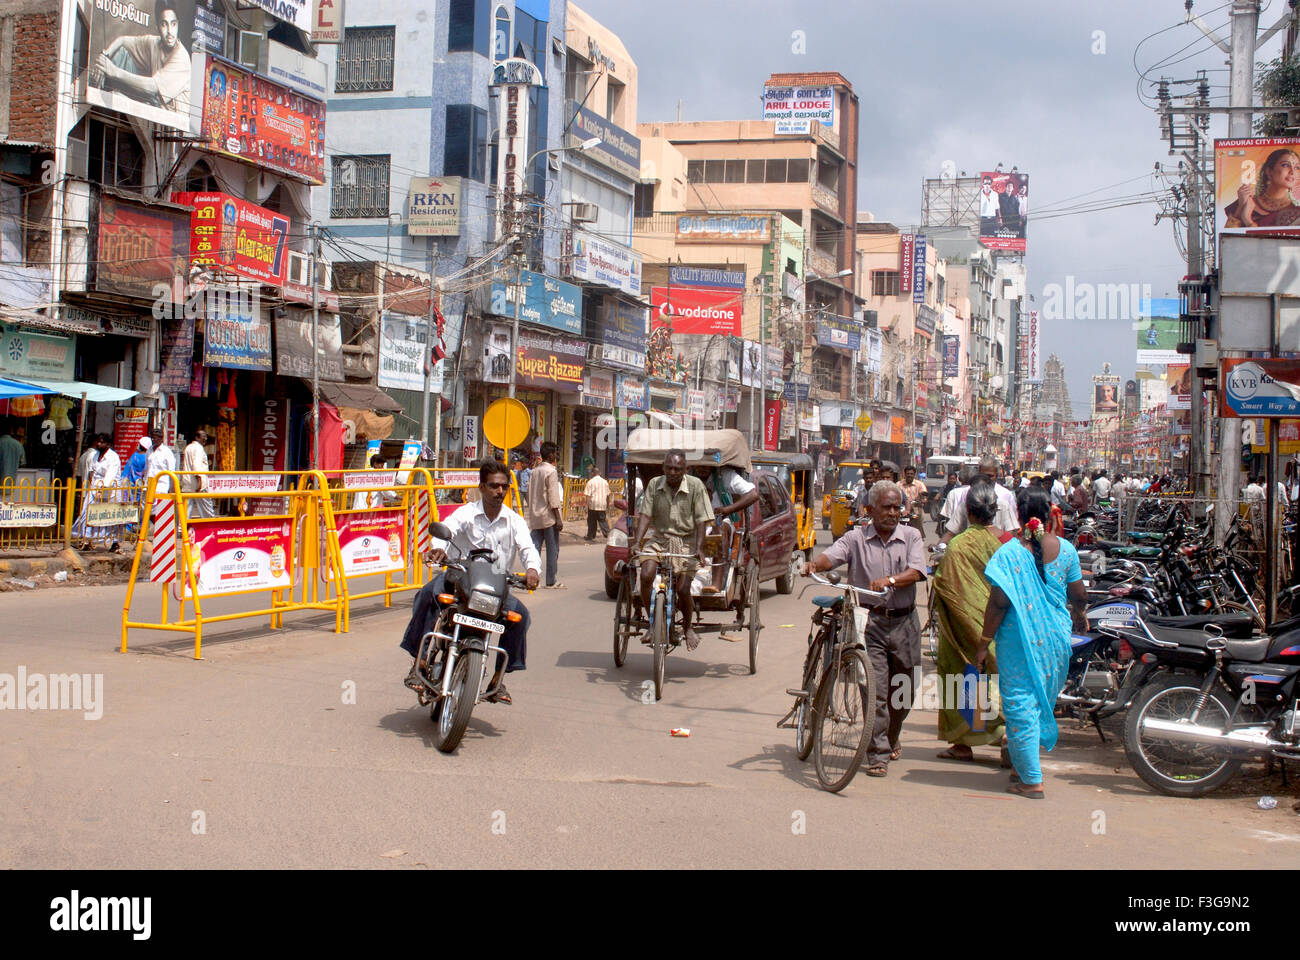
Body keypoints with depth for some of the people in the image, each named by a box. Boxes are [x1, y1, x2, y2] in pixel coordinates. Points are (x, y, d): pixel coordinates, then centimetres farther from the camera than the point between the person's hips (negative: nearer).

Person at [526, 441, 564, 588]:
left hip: (535, 516, 7)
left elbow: (530, 495, 14)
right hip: (549, 516, -7)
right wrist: (559, 519, -12)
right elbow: (553, 497, -14)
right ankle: (551, 581, 2)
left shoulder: (534, 472, 12)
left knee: (534, 548, 5)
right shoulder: (551, 471, -10)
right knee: (552, 550, 0)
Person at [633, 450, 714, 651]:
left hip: (687, 541, -2)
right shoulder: (654, 485, 0)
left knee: (683, 589, -13)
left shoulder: (695, 486, -8)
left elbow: (702, 520, -10)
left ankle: (688, 627, 18)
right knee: (646, 576, -23)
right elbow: (645, 515, -2)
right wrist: (637, 542, -15)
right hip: (660, 539, 2)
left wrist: (699, 548, -20)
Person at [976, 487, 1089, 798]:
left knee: (1021, 705, 1)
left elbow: (998, 602, -15)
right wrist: (1079, 617, 31)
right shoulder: (1065, 548, -1)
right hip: (1056, 637, 4)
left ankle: (1031, 780, 1)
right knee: (1045, 701, 19)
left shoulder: (1008, 552, -12)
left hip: (1020, 638, -4)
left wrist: (984, 644, -8)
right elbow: (1079, 595, 8)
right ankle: (1025, 765, 32)